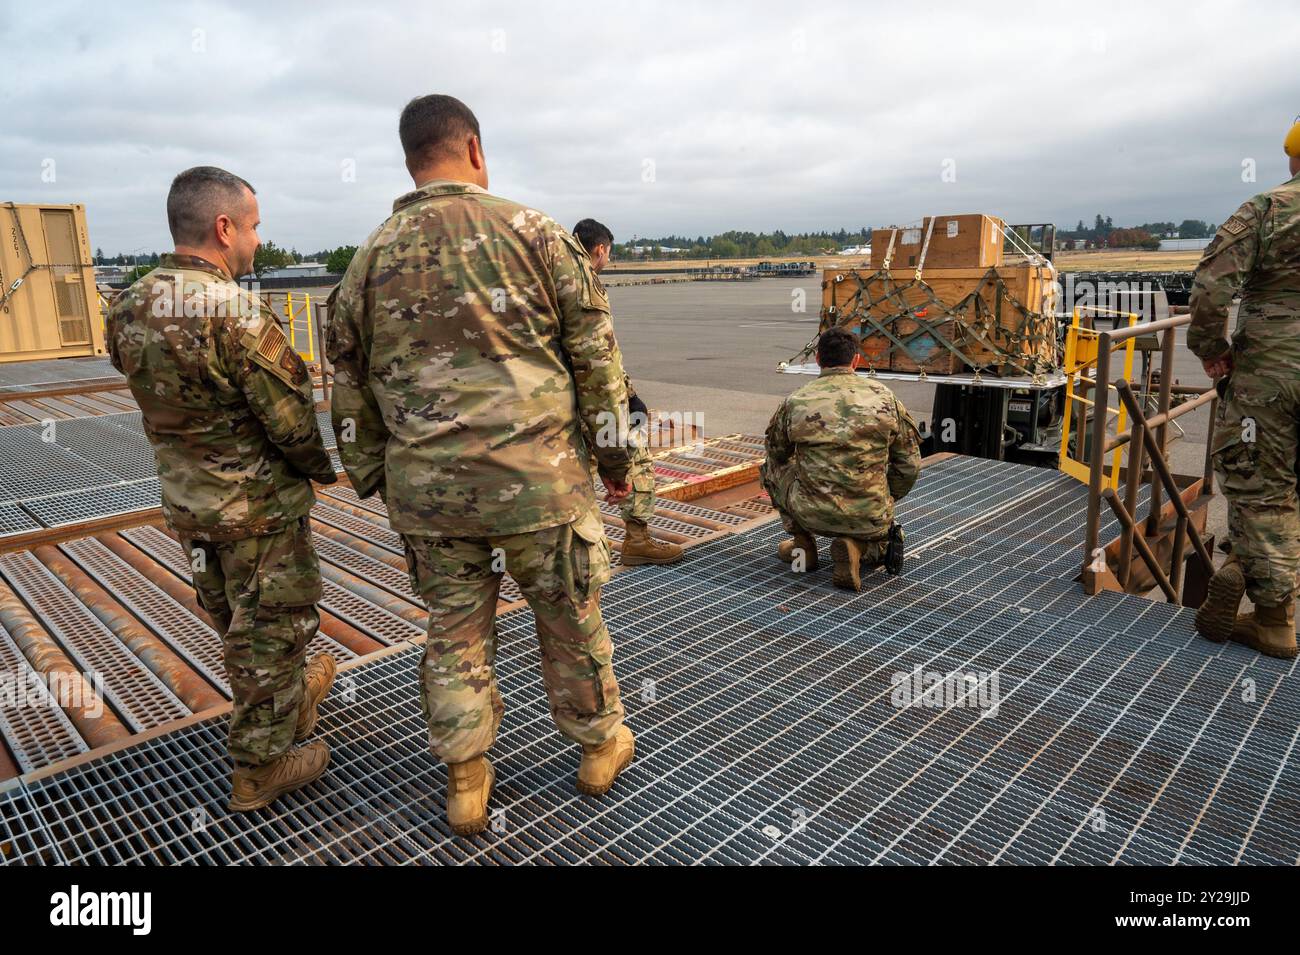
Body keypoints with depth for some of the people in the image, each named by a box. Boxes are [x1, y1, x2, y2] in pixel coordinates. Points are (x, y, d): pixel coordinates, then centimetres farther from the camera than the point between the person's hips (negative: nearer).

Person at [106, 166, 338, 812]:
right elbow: (291, 420, -21)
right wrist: (322, 468, -3)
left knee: (236, 622, 23)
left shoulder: (129, 309, 0)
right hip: (257, 506, -8)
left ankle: (292, 698, 46)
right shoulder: (235, 314, -25)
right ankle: (260, 769, 22)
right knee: (270, 628, 8)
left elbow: (161, 401, 6)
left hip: (184, 500, 8)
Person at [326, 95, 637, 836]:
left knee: (455, 631, 16)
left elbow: (352, 386, 12)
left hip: (427, 490, 3)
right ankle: (602, 746, 34)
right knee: (570, 620, 14)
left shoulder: (372, 259, 7)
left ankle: (467, 781, 29)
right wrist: (615, 454, 5)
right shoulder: (531, 231, -3)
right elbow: (594, 352, -3)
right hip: (536, 479, -3)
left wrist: (375, 481, 21)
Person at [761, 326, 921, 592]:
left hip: (811, 514, -1)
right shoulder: (884, 398, -1)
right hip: (870, 520, 1)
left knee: (772, 468, 26)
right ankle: (857, 548, 1)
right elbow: (909, 465, 5)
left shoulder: (795, 403, -4)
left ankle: (803, 543, 21)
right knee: (881, 544, 37)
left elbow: (777, 454, 15)